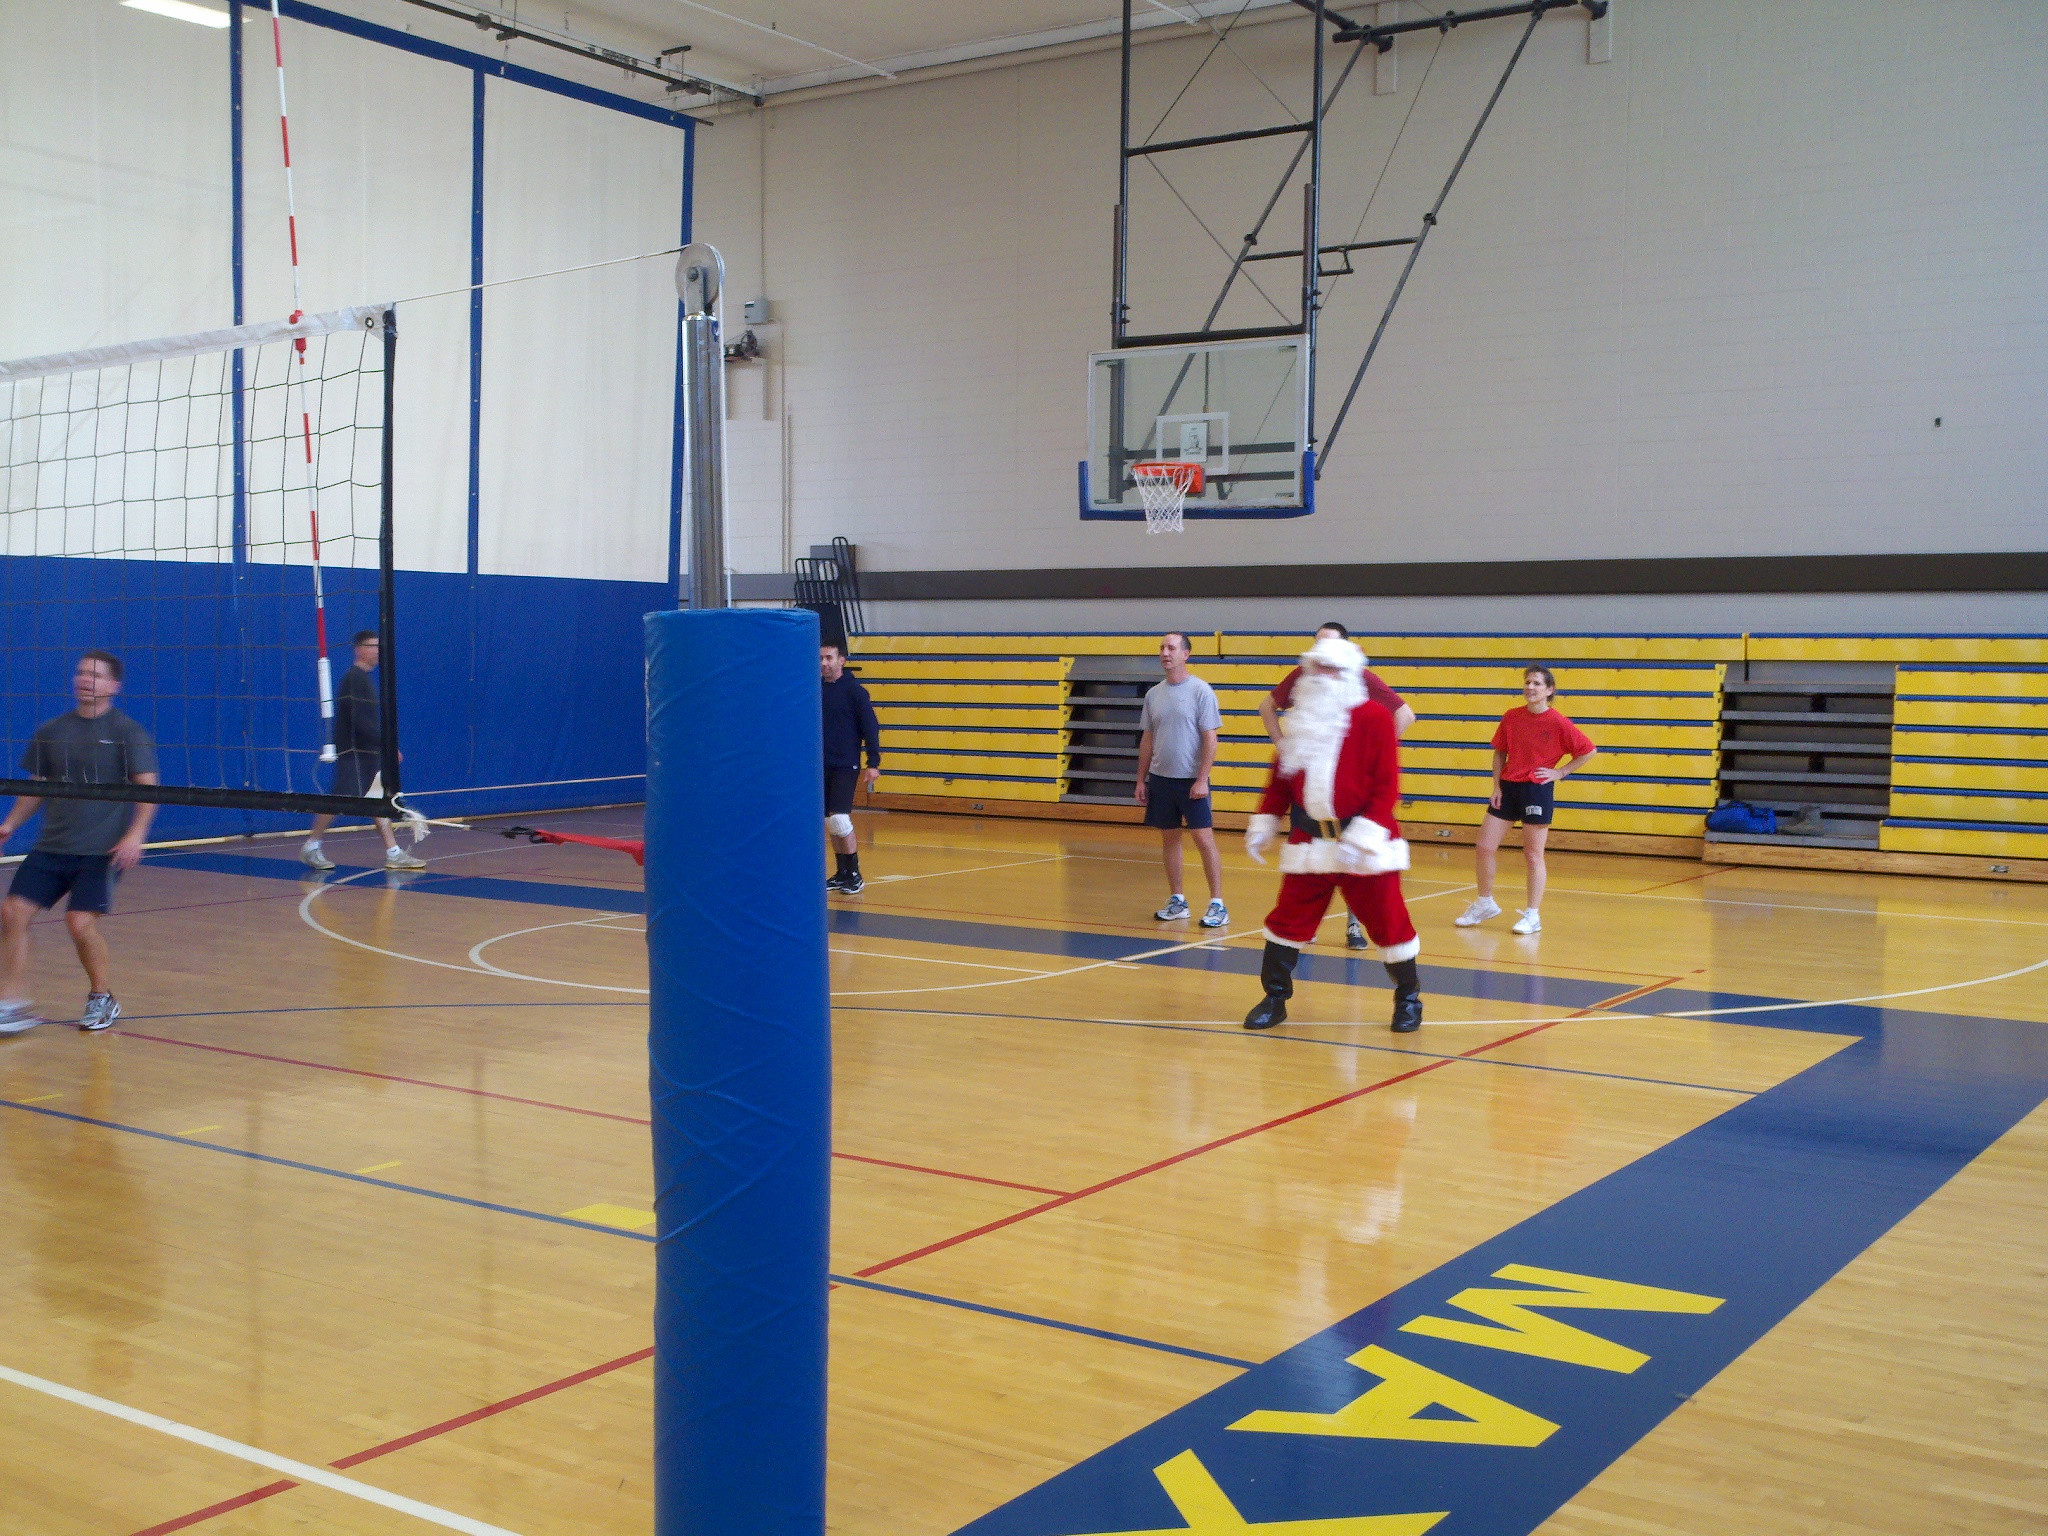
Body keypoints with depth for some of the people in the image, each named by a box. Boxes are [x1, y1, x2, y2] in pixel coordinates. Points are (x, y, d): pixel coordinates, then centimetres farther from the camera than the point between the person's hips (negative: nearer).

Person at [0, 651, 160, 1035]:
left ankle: (102, 999, 9)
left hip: (103, 851, -5)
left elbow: (148, 787, -9)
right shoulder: (51, 732, 11)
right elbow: (37, 787, 20)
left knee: (81, 921, -14)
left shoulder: (128, 732, -3)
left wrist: (135, 834, -22)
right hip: (52, 847, 5)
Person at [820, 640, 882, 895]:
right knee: (830, 823, 8)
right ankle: (842, 873, 18)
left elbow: (871, 727, -7)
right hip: (821, 766, 6)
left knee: (839, 818, -14)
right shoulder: (817, 690, 8)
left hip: (846, 767, -6)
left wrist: (873, 763, -12)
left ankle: (855, 876, -5)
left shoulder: (854, 690, -7)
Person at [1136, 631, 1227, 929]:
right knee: (1169, 838, 9)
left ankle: (1217, 904, -2)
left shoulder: (1201, 691, -7)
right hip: (1160, 778, 5)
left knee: (1204, 839, -6)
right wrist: (1141, 780, 10)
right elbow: (1147, 739, 14)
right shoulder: (1154, 694, 9)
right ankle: (1177, 901, 18)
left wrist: (1202, 779, -16)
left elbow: (1210, 738, -10)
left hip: (1191, 779, -5)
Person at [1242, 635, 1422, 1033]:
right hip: (1309, 842, 5)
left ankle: (1409, 997, 22)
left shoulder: (1374, 718, -9)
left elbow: (1387, 786, -13)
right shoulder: (1302, 719, 10)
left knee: (1386, 920, 3)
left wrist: (1361, 836, -20)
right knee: (1288, 919, 6)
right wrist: (1264, 824, 9)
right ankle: (1275, 998, 20)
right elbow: (1281, 776, 15)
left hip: (1364, 846, -5)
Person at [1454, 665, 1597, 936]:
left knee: (1533, 855, 1)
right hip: (1508, 788, 5)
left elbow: (1588, 751, -3)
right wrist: (1497, 786, 2)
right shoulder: (1511, 717, 2)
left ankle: (1533, 915, 11)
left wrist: (1559, 773, -6)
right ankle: (1484, 904, 23)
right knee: (1483, 849, 4)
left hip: (1538, 791, -5)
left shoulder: (1558, 723, -10)